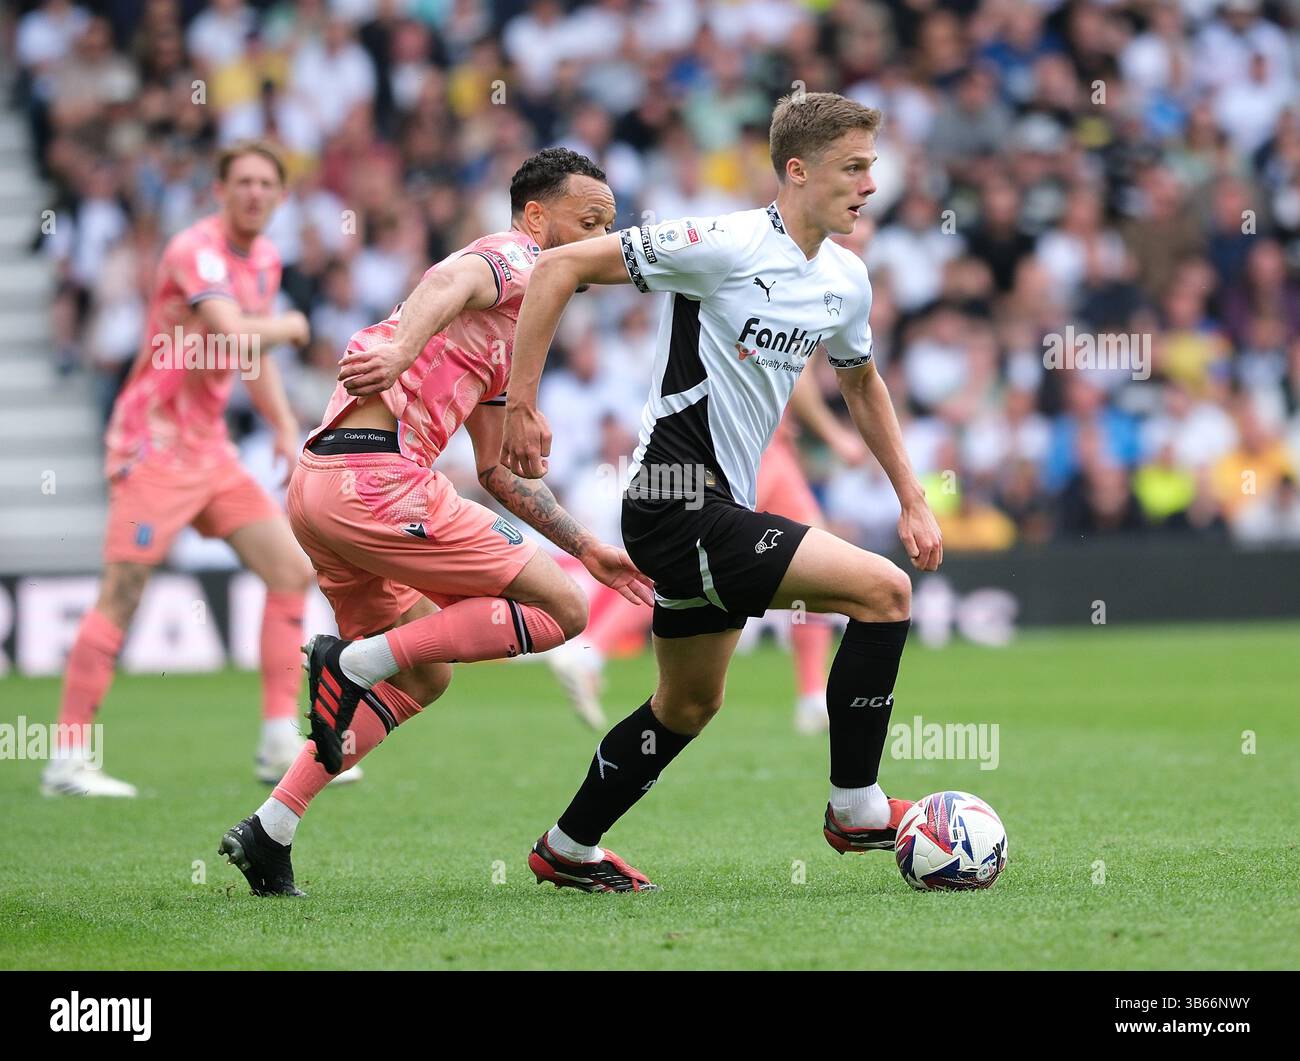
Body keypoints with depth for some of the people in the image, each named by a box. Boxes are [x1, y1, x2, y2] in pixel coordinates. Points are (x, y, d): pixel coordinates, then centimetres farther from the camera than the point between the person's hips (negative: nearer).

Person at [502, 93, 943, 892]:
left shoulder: (846, 280, 7)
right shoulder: (726, 245, -18)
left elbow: (862, 384, 27)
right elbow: (559, 269, -17)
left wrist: (913, 501, 22)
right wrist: (522, 405, -18)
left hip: (722, 509, 10)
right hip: (681, 506, -10)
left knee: (689, 705, 21)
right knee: (884, 591, -16)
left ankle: (568, 851, 35)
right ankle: (856, 808, -4)